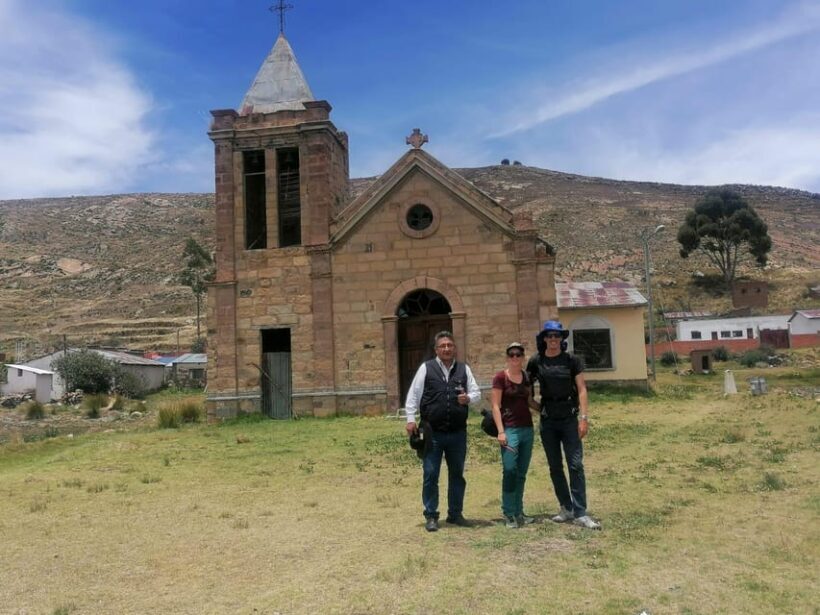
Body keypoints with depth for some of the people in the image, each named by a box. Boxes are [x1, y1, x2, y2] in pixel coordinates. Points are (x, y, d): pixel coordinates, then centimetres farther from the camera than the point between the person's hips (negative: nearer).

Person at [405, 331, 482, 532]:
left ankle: (455, 513, 27)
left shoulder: (464, 369, 7)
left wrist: (468, 398, -12)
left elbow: (477, 392, 10)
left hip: (458, 433, 3)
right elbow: (413, 395, 0)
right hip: (432, 432, -3)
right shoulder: (426, 368, 0)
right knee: (430, 475, 2)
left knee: (457, 474, 13)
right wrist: (411, 419, -6)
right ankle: (431, 516, 14)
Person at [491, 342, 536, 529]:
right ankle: (509, 514, -1)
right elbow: (495, 406, -8)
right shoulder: (500, 377, -5)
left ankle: (518, 512, 17)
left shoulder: (526, 377, 10)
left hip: (527, 428, 6)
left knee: (522, 473, 9)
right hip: (510, 429, -5)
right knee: (509, 470, -10)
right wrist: (500, 431, -15)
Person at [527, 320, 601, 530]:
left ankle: (580, 513, -3)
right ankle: (566, 508, 21)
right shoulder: (536, 362, 1)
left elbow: (581, 390, -3)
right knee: (555, 467, 9)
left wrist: (584, 417, -10)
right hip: (548, 421, 2)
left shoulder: (572, 361, -1)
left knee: (575, 465, -6)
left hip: (569, 419, -2)